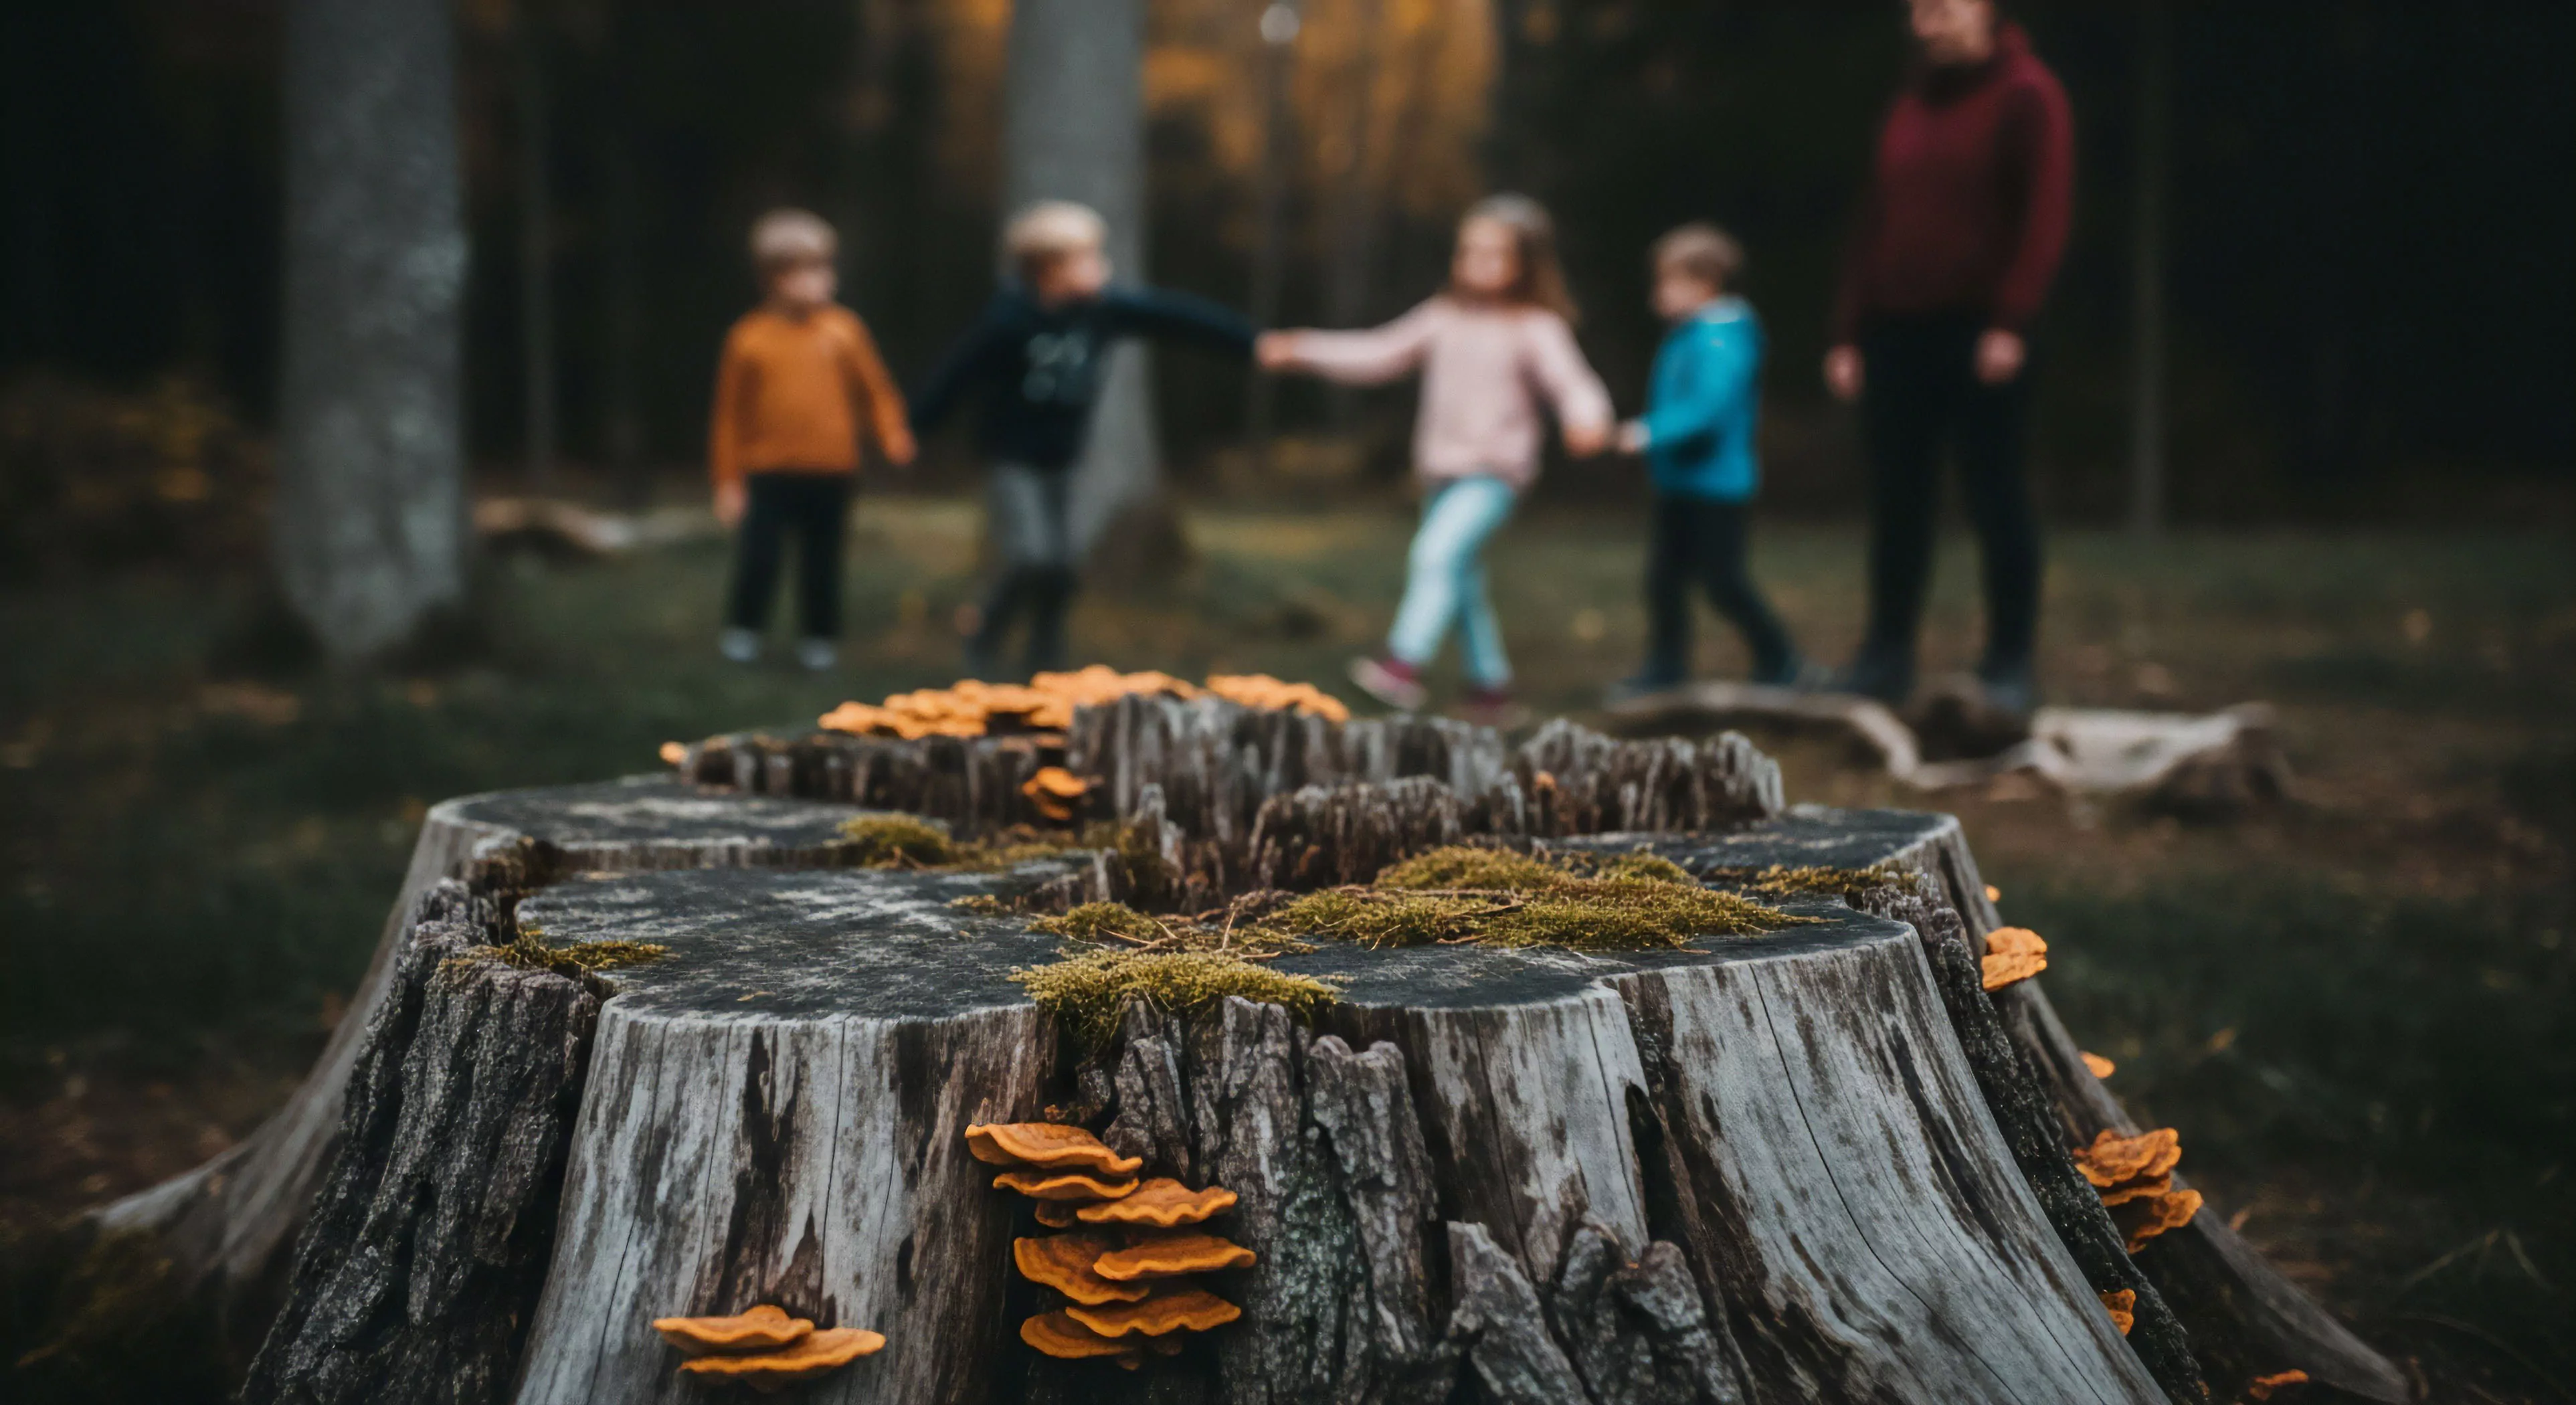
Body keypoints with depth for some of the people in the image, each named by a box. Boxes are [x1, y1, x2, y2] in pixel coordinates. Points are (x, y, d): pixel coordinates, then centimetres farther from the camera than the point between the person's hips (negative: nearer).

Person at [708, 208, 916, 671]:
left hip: (830, 472, 1)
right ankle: (743, 628, 21)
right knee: (758, 555, -1)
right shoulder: (749, 338, -4)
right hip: (769, 472, -1)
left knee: (822, 561, 9)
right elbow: (730, 412, 1)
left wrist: (892, 434, -12)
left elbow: (875, 388, 5)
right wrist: (728, 480, 2)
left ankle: (819, 637, 25)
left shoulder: (844, 329, -1)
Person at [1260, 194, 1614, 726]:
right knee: (1462, 582, 13)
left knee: (1439, 550, -25)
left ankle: (1405, 665, -31)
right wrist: (1303, 351, 5)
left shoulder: (1537, 329, -6)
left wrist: (1587, 421, -38)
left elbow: (1572, 382, -15)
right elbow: (1379, 355, 11)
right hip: (1440, 468, 7)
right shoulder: (1444, 318, 9)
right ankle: (1490, 685, 25)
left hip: (1493, 472, -7)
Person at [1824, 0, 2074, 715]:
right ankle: (1886, 656, 14)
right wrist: (1850, 329, 10)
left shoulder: (2027, 96, -2)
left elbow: (2045, 213, -11)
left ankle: (2010, 665, 4)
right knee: (1897, 498, 7)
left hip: (1980, 330, -6)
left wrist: (2011, 321, -20)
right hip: (1897, 328, 6)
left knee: (1996, 496, -2)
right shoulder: (1913, 100, 17)